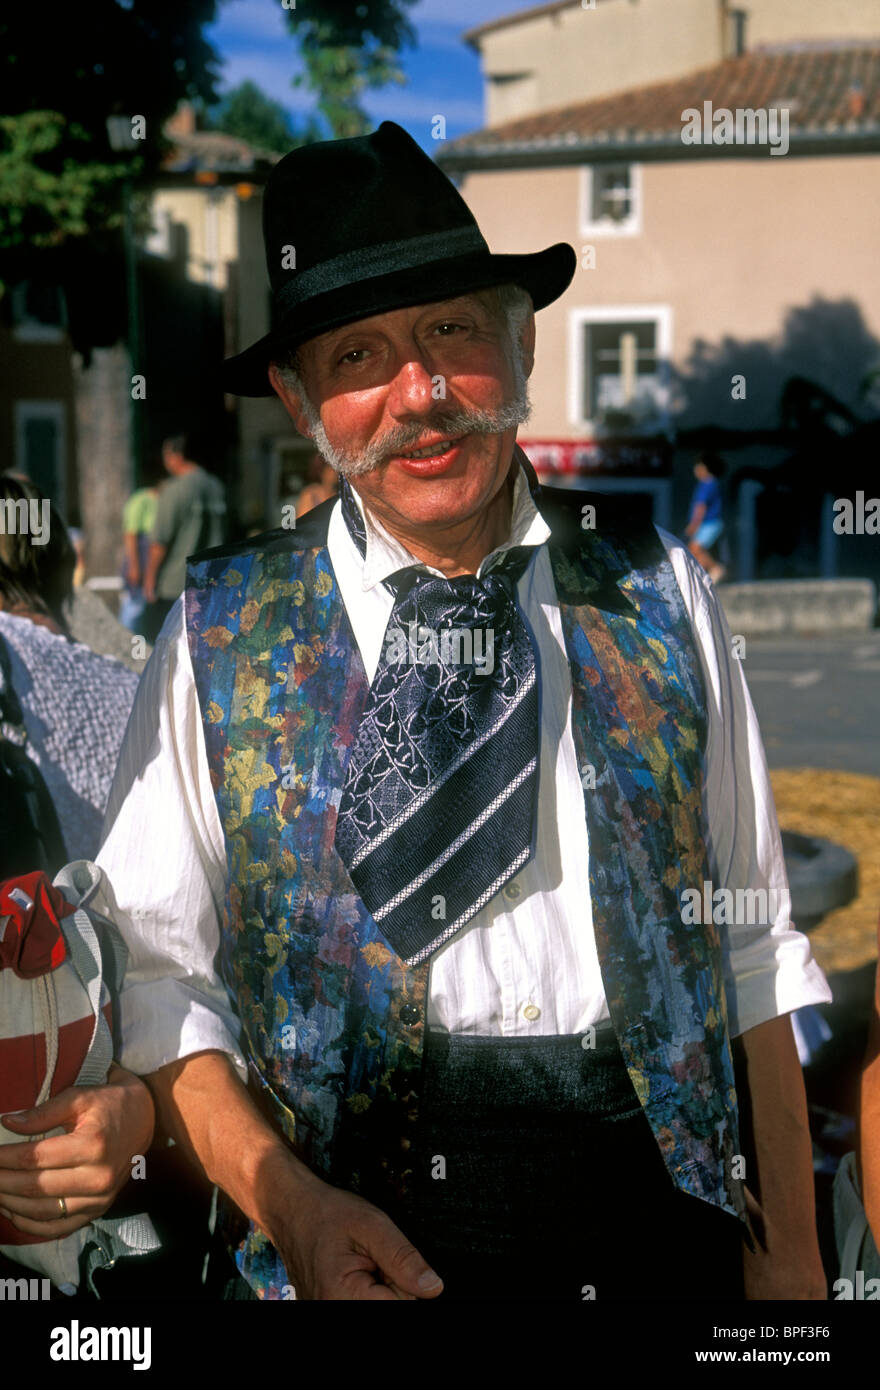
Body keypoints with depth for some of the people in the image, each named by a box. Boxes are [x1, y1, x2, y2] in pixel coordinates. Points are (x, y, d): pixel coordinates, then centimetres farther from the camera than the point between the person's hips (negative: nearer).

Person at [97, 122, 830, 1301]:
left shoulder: (657, 594, 2)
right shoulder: (222, 633, -2)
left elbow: (753, 949, 4)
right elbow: (157, 973, -3)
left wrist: (791, 1256, 2)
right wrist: (287, 1204, -17)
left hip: (657, 1213, 2)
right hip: (361, 1235, -1)